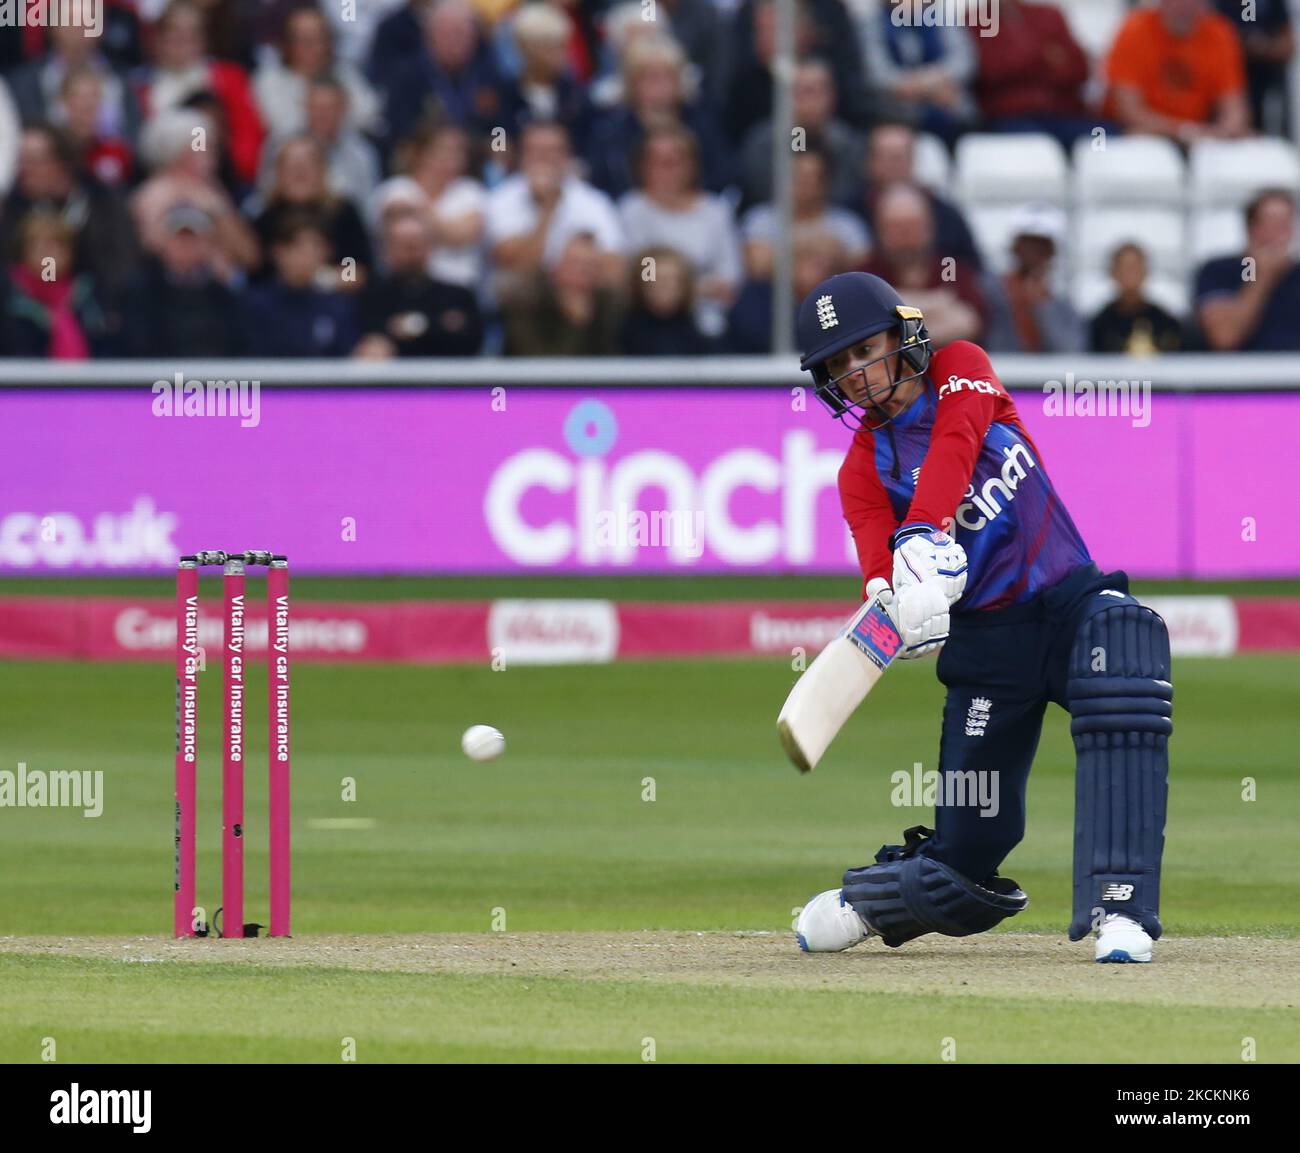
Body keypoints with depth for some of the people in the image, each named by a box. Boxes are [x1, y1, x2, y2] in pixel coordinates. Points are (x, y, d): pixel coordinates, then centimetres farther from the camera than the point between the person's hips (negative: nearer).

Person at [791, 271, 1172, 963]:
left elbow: (955, 444, -18)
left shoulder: (960, 369, 3)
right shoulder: (863, 470, 4)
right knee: (970, 838, -2)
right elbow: (876, 549, -15)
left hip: (1073, 600, -1)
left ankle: (1120, 909, -37)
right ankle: (866, 903, 34)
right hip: (987, 637, 1)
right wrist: (895, 599, -39)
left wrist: (921, 536, -35)